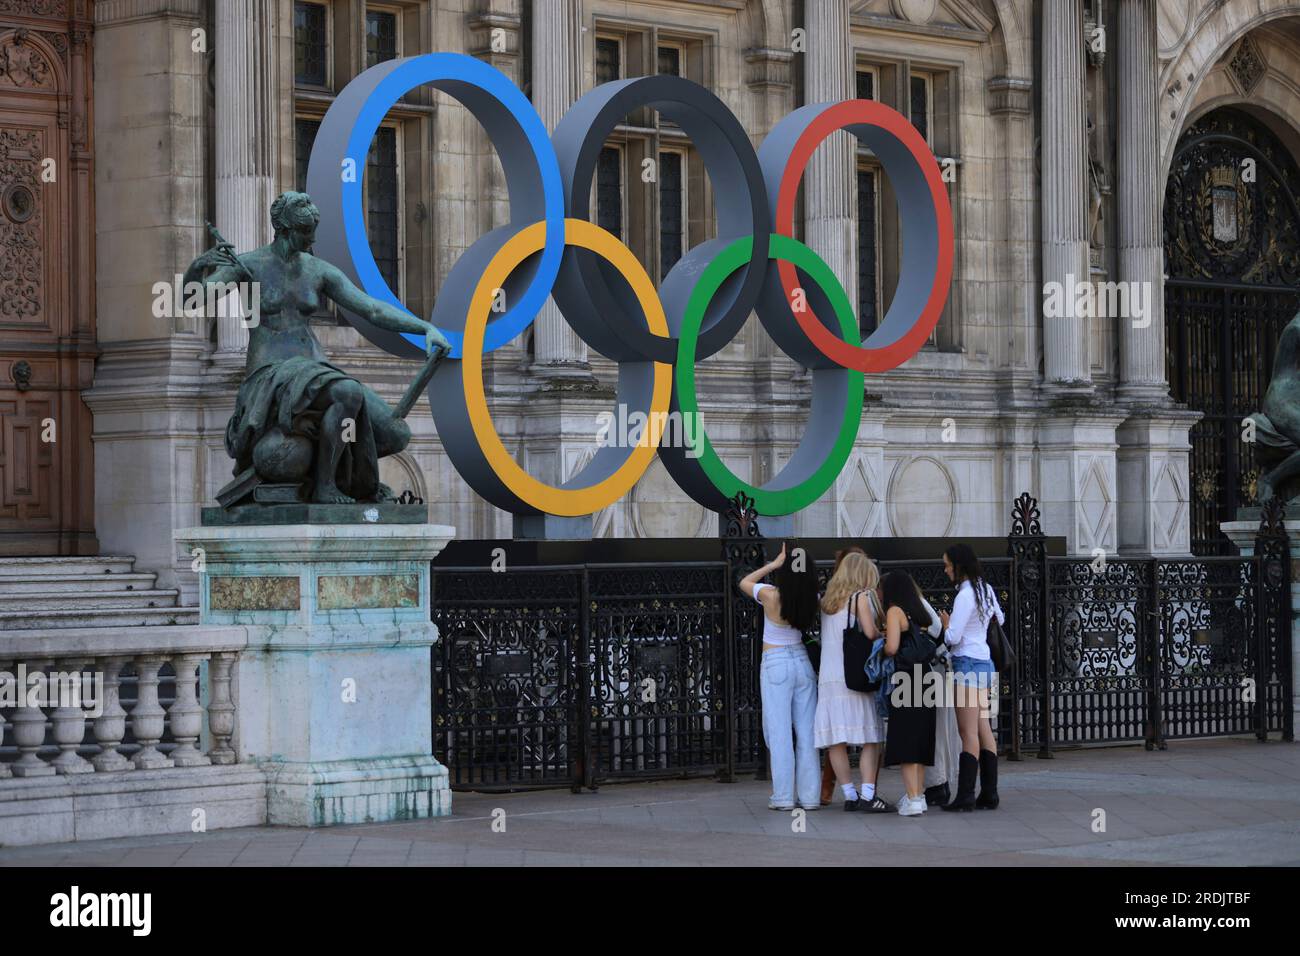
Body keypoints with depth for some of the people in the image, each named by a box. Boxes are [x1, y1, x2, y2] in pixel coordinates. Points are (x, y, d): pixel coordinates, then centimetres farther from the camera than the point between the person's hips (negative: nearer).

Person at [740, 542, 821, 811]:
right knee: (806, 731, 6)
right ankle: (810, 796, 6)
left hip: (776, 665, -3)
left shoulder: (771, 596, -15)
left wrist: (774, 564, 2)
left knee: (779, 731, 0)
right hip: (803, 662, 3)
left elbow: (744, 582, 5)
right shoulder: (810, 599, -6)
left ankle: (784, 796, -1)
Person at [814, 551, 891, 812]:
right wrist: (882, 636, 8)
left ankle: (849, 795, 1)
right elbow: (870, 632, -13)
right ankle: (867, 795, -10)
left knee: (836, 741, 1)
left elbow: (825, 637, 11)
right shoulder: (861, 597, -1)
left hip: (828, 677, 5)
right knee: (869, 740, -2)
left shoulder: (827, 601, 15)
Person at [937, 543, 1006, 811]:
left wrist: (945, 623, 3)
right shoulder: (986, 590, 12)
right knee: (983, 729, 8)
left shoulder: (965, 595, -14)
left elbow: (953, 637, -16)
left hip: (967, 663, -9)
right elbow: (1000, 620, 26)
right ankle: (989, 794, 8)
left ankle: (965, 795, -10)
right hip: (984, 661, 9)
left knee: (968, 732, -9)